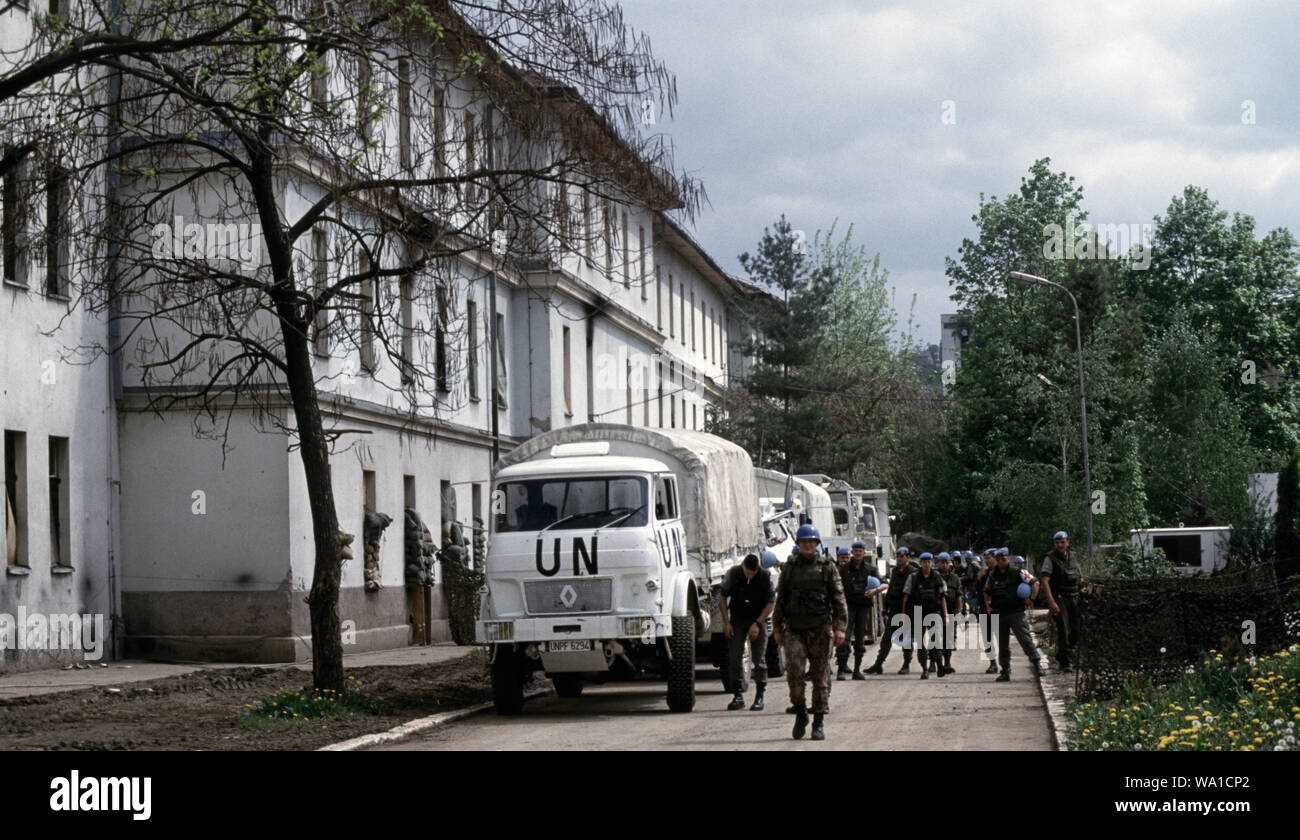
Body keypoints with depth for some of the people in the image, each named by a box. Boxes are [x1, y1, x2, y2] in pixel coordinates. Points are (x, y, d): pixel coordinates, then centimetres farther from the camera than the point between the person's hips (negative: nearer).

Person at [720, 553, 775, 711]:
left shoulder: (765, 577, -13)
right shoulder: (733, 573, -9)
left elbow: (770, 603, -6)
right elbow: (723, 597, 1)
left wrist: (757, 623, -14)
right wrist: (726, 622, -4)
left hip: (758, 621, -1)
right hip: (737, 621, 1)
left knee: (759, 659, -3)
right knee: (734, 658, -3)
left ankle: (759, 697, 3)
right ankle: (738, 696, 4)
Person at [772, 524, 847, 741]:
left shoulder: (827, 568, 5)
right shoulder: (789, 568, 10)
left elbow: (839, 600, 3)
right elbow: (780, 599, 14)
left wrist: (840, 628, -7)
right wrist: (777, 628, 9)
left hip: (820, 629, -1)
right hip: (794, 629, 1)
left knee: (821, 676, 1)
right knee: (794, 668, -18)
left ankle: (819, 723, 9)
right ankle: (800, 712, -1)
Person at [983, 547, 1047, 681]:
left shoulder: (1018, 573, -2)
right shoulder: (992, 576, 12)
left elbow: (1035, 582, 0)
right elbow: (986, 592, 27)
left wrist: (1031, 599, -9)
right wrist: (988, 605, 13)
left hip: (1016, 613, -5)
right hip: (999, 615, 5)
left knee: (1025, 639, -12)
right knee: (1002, 645, 6)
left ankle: (1037, 664, -8)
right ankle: (1005, 671, 12)